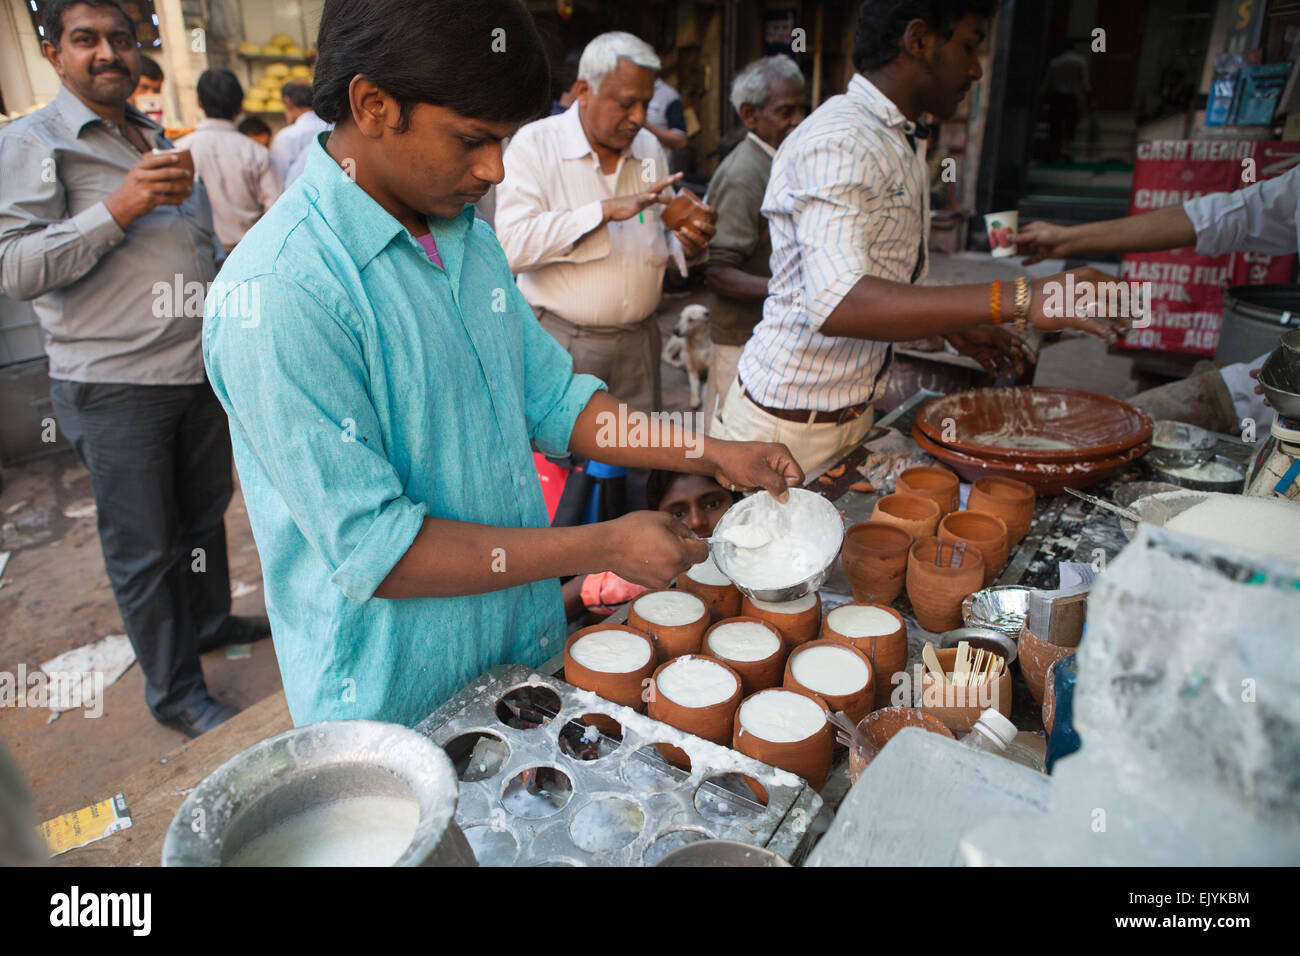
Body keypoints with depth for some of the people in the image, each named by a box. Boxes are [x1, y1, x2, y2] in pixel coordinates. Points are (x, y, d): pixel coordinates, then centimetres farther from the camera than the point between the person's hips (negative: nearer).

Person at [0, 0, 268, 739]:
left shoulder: (164, 144, 16)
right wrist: (118, 208, -23)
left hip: (200, 371, 6)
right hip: (114, 385, -6)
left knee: (205, 513, 18)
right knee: (144, 547, 2)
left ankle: (211, 619, 39)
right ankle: (174, 691, 15)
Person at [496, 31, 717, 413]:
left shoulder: (650, 148, 11)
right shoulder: (534, 144, -6)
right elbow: (512, 245, -20)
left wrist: (690, 245, -6)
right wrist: (606, 210, -24)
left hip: (638, 340, 5)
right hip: (559, 339, -4)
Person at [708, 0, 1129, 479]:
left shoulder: (902, 143, 13)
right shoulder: (837, 140, -20)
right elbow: (838, 304, -35)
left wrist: (953, 327, 10)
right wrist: (1016, 300, -38)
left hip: (854, 415, 9)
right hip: (787, 428, -9)